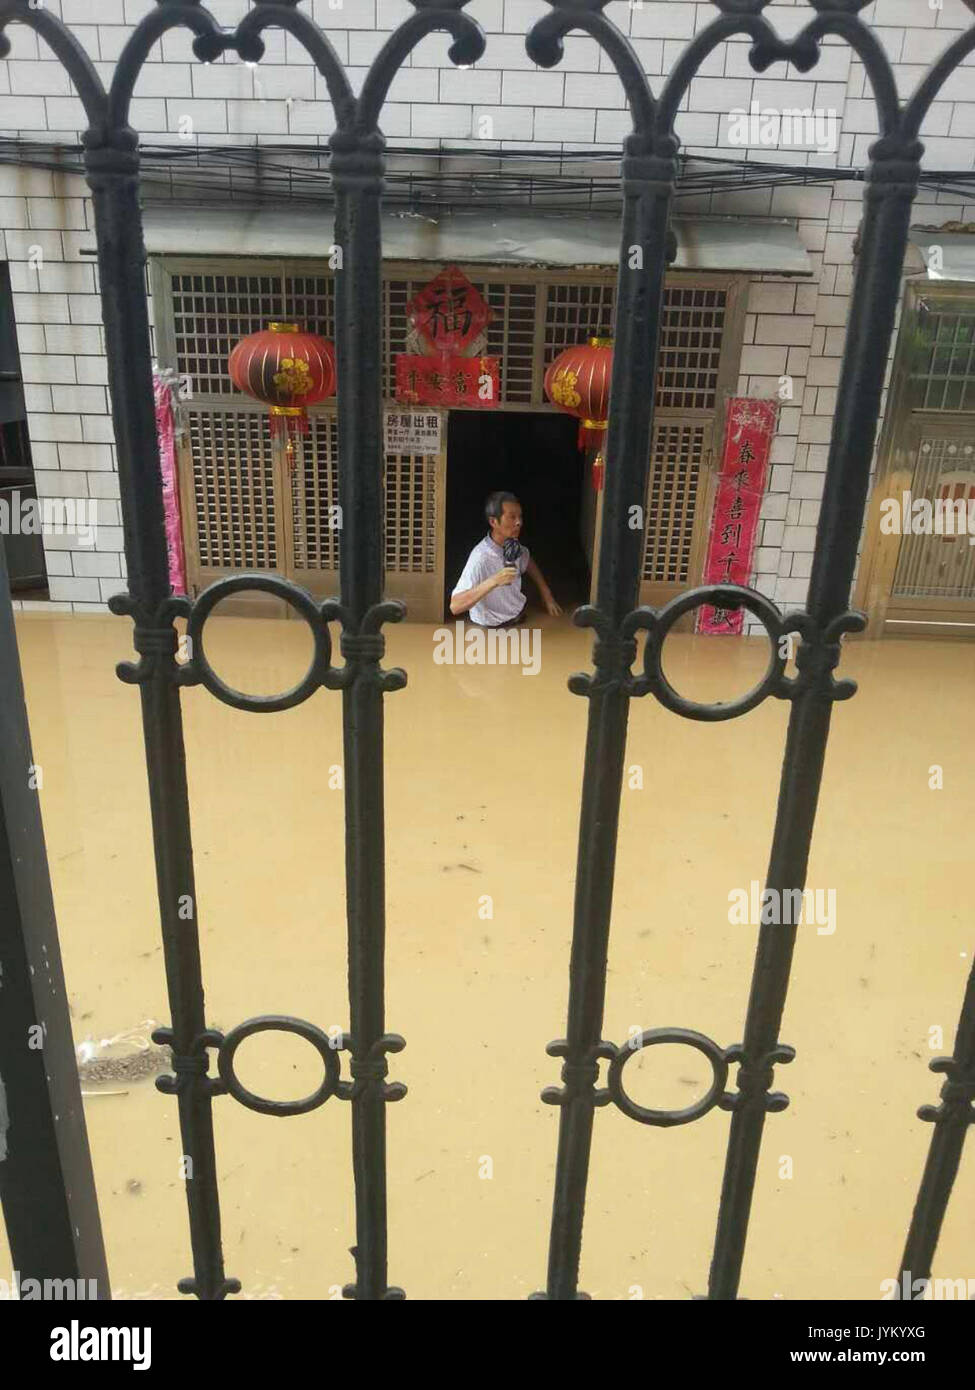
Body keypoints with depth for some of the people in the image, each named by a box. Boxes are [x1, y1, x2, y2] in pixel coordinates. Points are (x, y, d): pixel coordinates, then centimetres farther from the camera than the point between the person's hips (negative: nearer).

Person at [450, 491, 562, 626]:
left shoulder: (513, 546, -4)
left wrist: (547, 595, 12)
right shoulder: (481, 557, -26)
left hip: (519, 618, 7)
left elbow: (527, 562, 21)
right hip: (493, 629, -7)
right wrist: (493, 581, -39)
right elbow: (455, 606, -32)